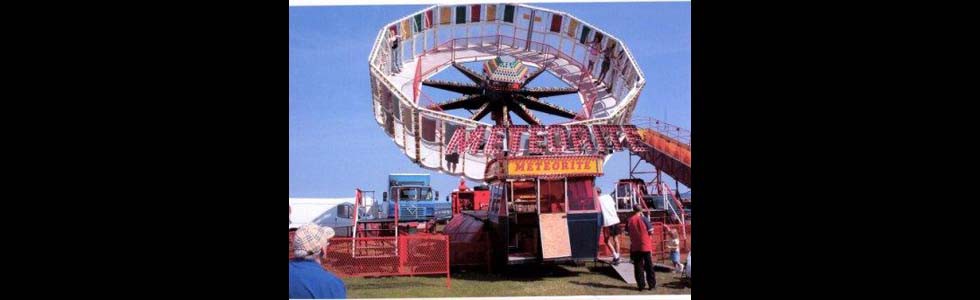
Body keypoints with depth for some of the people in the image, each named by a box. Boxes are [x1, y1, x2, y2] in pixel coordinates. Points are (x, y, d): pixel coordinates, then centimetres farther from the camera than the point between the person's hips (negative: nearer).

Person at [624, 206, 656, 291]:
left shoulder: (629, 220, -2)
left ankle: (640, 285, 6)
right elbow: (651, 231, -6)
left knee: (638, 266, 8)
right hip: (645, 246, -2)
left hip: (635, 247, 2)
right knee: (649, 266, 8)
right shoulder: (643, 219, -9)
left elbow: (627, 232, 8)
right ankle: (652, 284, 10)